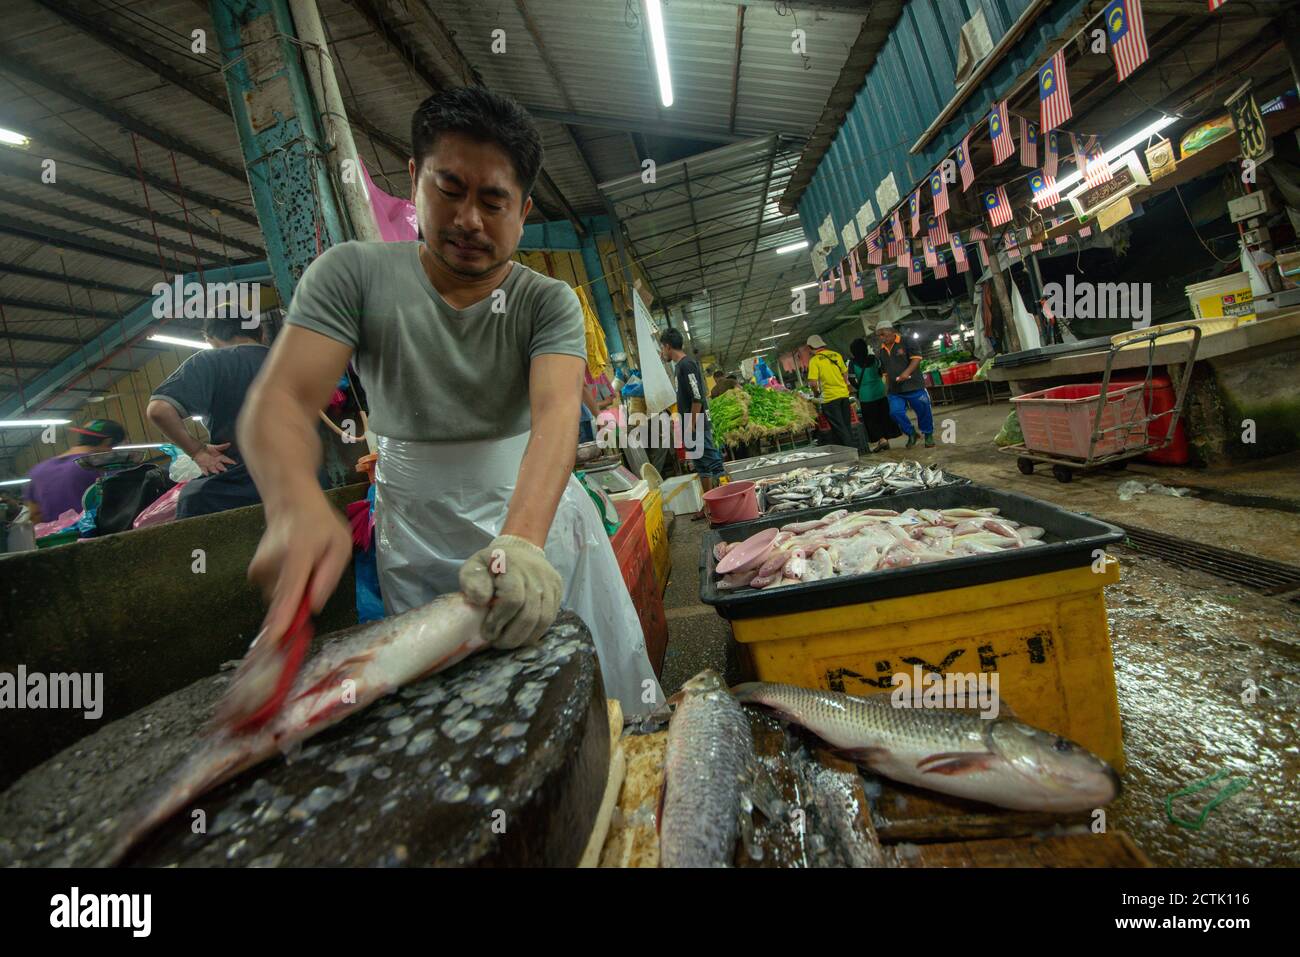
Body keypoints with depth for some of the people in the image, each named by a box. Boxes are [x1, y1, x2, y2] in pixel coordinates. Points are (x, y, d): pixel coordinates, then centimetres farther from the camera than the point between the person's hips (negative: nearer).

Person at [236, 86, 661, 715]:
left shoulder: (549, 302, -7)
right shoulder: (353, 275, -4)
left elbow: (556, 413, -24)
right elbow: (279, 400, -14)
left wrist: (522, 540, -42)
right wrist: (297, 509, -36)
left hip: (538, 505, 1)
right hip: (418, 527, 1)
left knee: (590, 684, 10)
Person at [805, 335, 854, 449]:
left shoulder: (814, 360, -10)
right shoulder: (836, 355, 7)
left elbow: (813, 382, -16)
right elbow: (845, 373, 14)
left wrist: (816, 393, 2)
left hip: (829, 397, -6)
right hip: (844, 394, 6)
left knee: (838, 427, 2)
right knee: (847, 425, 15)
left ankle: (852, 448, 1)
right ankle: (854, 447, 22)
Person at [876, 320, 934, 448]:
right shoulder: (882, 350, 13)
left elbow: (916, 358, -13)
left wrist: (907, 372, -27)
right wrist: (889, 386, 19)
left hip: (913, 386, -5)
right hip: (895, 390, 5)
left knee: (923, 411, 3)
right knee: (895, 412, -9)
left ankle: (928, 435, 23)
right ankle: (911, 434, 11)